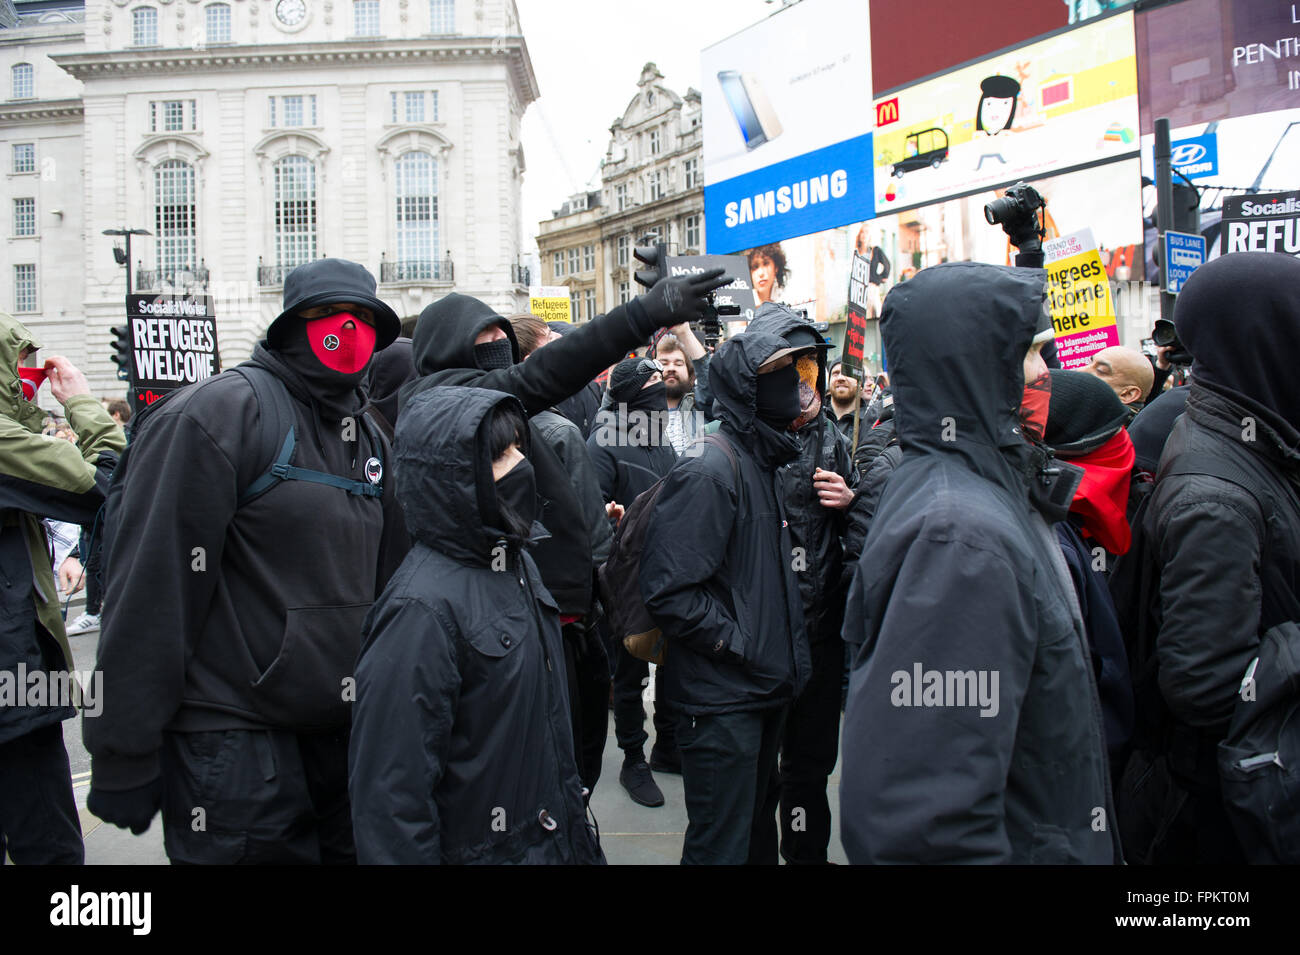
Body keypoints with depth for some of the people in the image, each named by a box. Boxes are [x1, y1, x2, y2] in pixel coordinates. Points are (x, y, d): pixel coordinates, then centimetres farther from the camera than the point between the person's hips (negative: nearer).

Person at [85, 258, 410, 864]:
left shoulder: (366, 435, 11)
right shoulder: (221, 412, -13)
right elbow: (151, 586, -17)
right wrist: (123, 758, -16)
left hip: (341, 735, 7)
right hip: (235, 744, -7)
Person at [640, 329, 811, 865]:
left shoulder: (764, 462, 12)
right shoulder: (709, 470, -19)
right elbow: (668, 588, -25)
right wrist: (740, 645, -19)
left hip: (766, 688, 9)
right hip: (722, 695, -9)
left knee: (757, 825, 23)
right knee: (722, 844, 2)